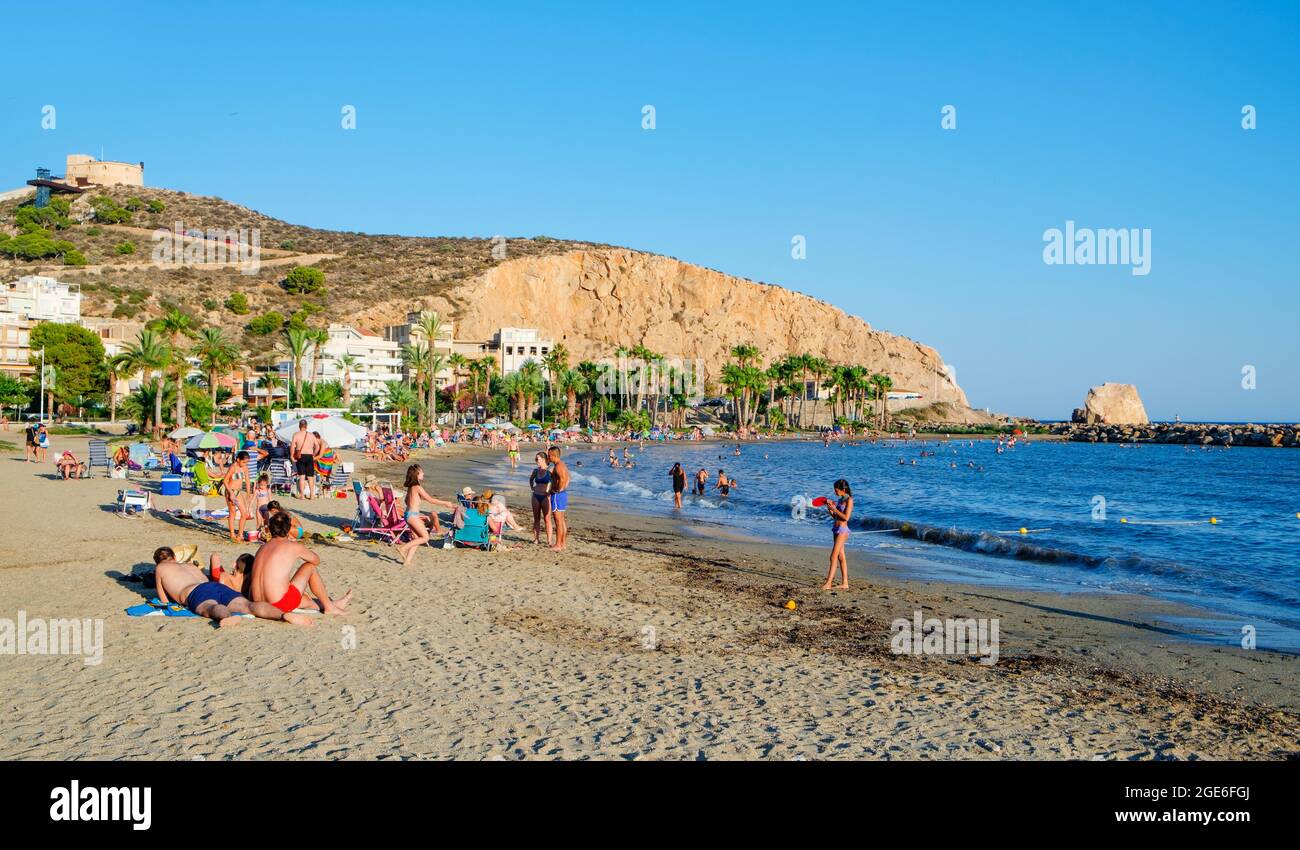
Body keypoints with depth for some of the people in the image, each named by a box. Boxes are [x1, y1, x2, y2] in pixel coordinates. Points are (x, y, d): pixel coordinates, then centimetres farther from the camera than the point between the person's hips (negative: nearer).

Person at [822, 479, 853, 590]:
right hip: (836, 529, 9)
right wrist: (830, 508, 1)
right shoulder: (840, 499, 14)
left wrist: (834, 509, -16)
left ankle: (828, 583, -11)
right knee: (841, 557, 10)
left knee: (833, 557, -11)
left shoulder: (849, 500, -11)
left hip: (842, 530, -9)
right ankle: (845, 583, 14)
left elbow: (846, 517, -18)